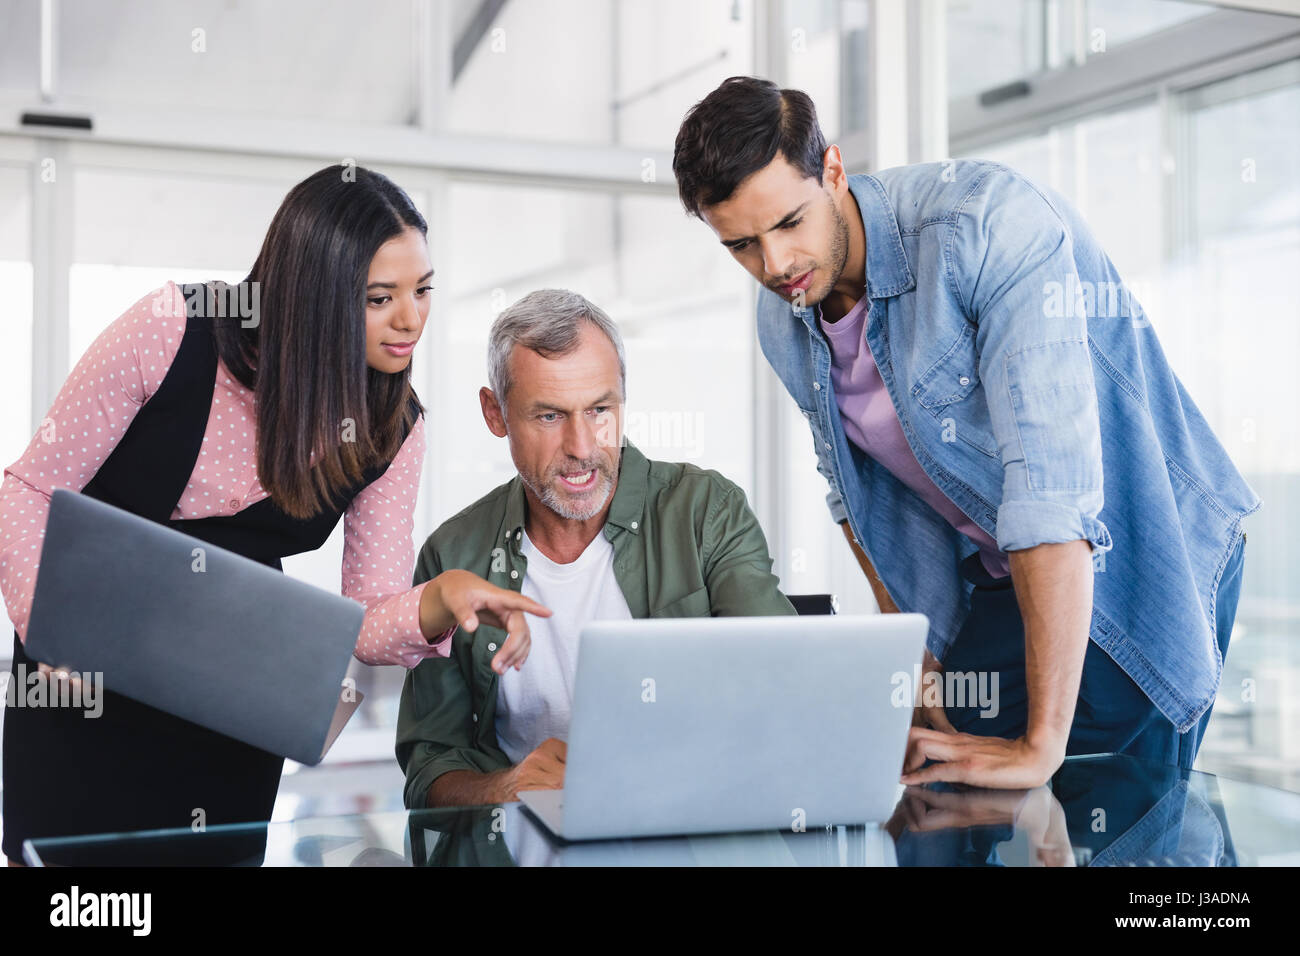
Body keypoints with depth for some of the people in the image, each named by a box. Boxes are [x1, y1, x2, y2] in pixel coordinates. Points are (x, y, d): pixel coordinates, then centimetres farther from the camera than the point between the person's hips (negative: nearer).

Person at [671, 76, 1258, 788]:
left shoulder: (988, 223, -29)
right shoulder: (782, 320, -4)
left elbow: (1052, 476, -38)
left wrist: (1042, 743, -41)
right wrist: (913, 658, 4)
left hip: (1136, 565, -6)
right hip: (993, 576, 6)